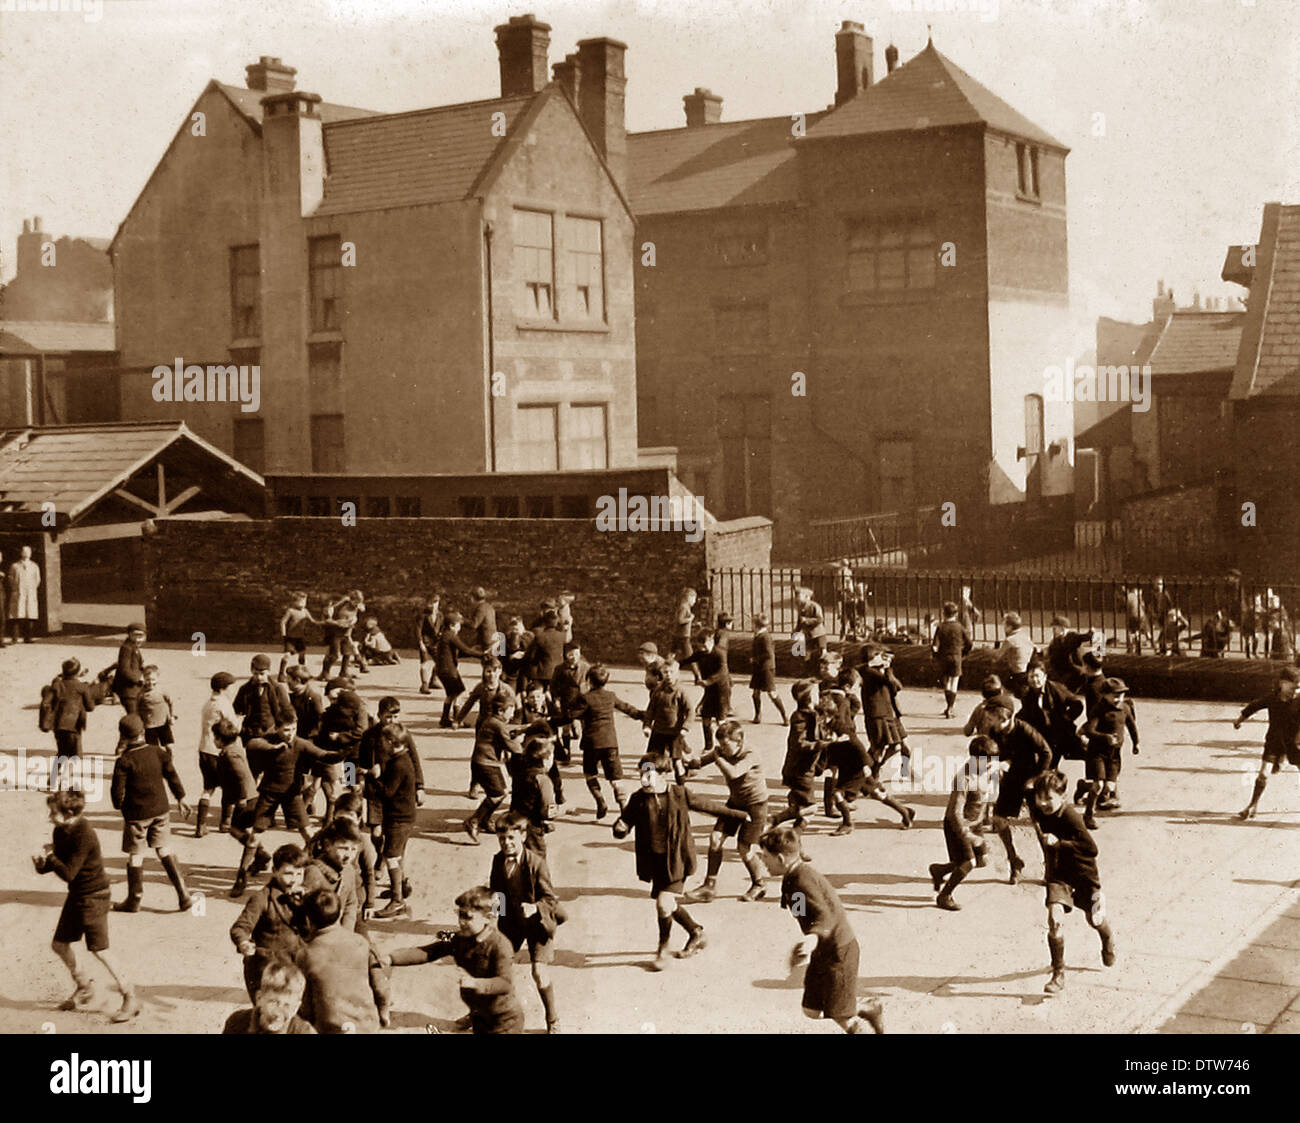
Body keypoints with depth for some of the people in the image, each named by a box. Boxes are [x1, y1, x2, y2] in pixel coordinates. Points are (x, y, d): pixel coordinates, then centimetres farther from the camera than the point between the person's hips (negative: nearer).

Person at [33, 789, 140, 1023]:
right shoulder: (60, 832, 2)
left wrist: (50, 856, -15)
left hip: (94, 896, -9)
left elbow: (68, 874, -25)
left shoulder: (84, 836, -25)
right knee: (59, 944, 14)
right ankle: (83, 987, 34)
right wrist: (42, 864, -13)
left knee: (99, 950, -9)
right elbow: (57, 863, 8)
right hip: (76, 896, 9)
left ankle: (130, 999, 0)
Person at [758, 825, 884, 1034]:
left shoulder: (803, 881, -24)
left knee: (840, 1016, -1)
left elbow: (825, 916, -35)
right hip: (823, 952, 9)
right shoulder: (794, 877, 5)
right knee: (812, 1010, 12)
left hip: (838, 952, -9)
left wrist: (813, 938, -54)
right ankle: (869, 1010, 29)